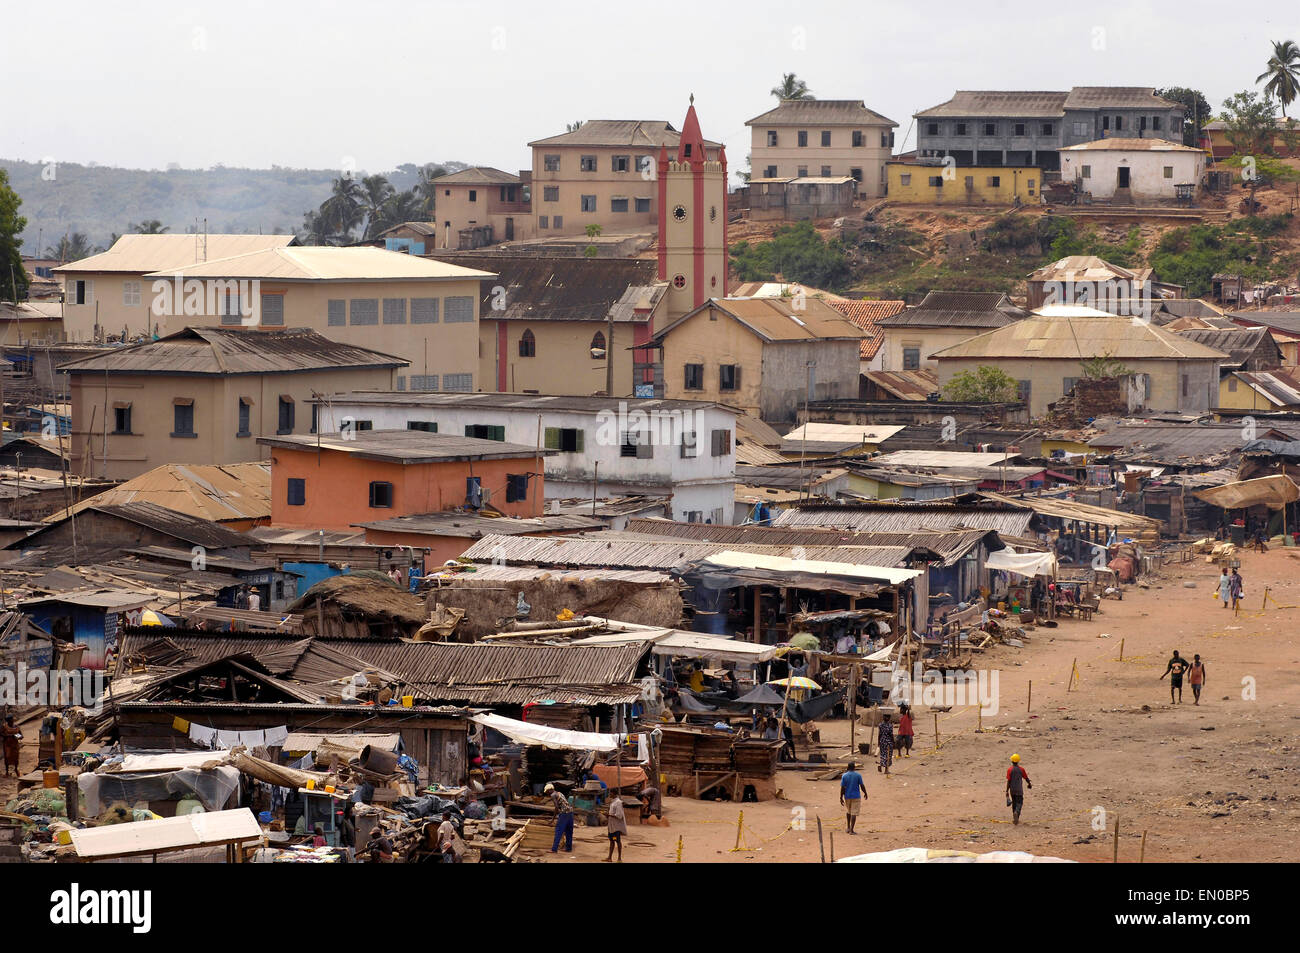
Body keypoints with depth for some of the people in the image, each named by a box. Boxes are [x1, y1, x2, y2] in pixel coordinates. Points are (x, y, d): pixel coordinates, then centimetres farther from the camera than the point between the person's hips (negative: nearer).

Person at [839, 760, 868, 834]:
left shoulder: (844, 776, -5)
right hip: (856, 797, -3)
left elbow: (842, 788, -6)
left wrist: (841, 798, -2)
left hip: (847, 797, 3)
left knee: (848, 811, 23)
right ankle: (851, 830, -4)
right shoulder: (858, 775, -9)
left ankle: (848, 827, 22)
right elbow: (862, 786, -6)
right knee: (854, 813, 0)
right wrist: (865, 793, 11)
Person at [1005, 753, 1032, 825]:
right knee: (1019, 803, -1)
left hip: (1012, 789, 1)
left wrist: (1007, 791, -5)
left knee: (1014, 803, 15)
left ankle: (1015, 819, 21)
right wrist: (1030, 784, 26)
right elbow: (1026, 779, 4)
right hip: (1019, 789, -1)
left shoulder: (1009, 770, -6)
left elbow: (1008, 781, -8)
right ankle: (1016, 812, -31)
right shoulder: (1021, 769, -4)